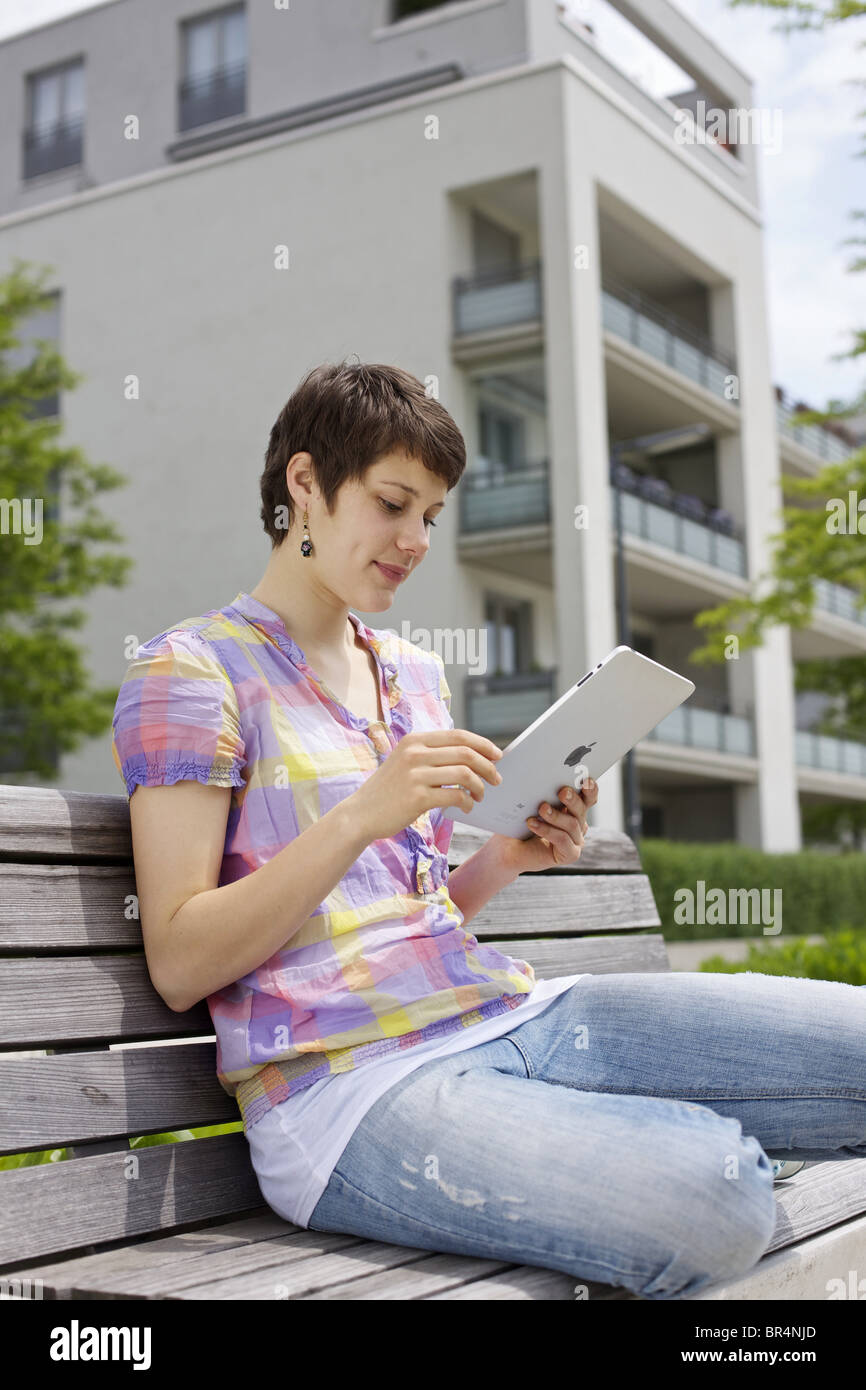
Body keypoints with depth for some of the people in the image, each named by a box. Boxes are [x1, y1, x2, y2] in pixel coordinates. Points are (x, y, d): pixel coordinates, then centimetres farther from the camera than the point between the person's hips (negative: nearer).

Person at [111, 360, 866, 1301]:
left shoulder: (414, 673, 21)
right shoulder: (192, 670, 0)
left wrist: (505, 861, 4)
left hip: (508, 1012, 7)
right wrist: (362, 815, -17)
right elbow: (178, 964, -7)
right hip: (347, 1085, -6)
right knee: (714, 1193, -30)